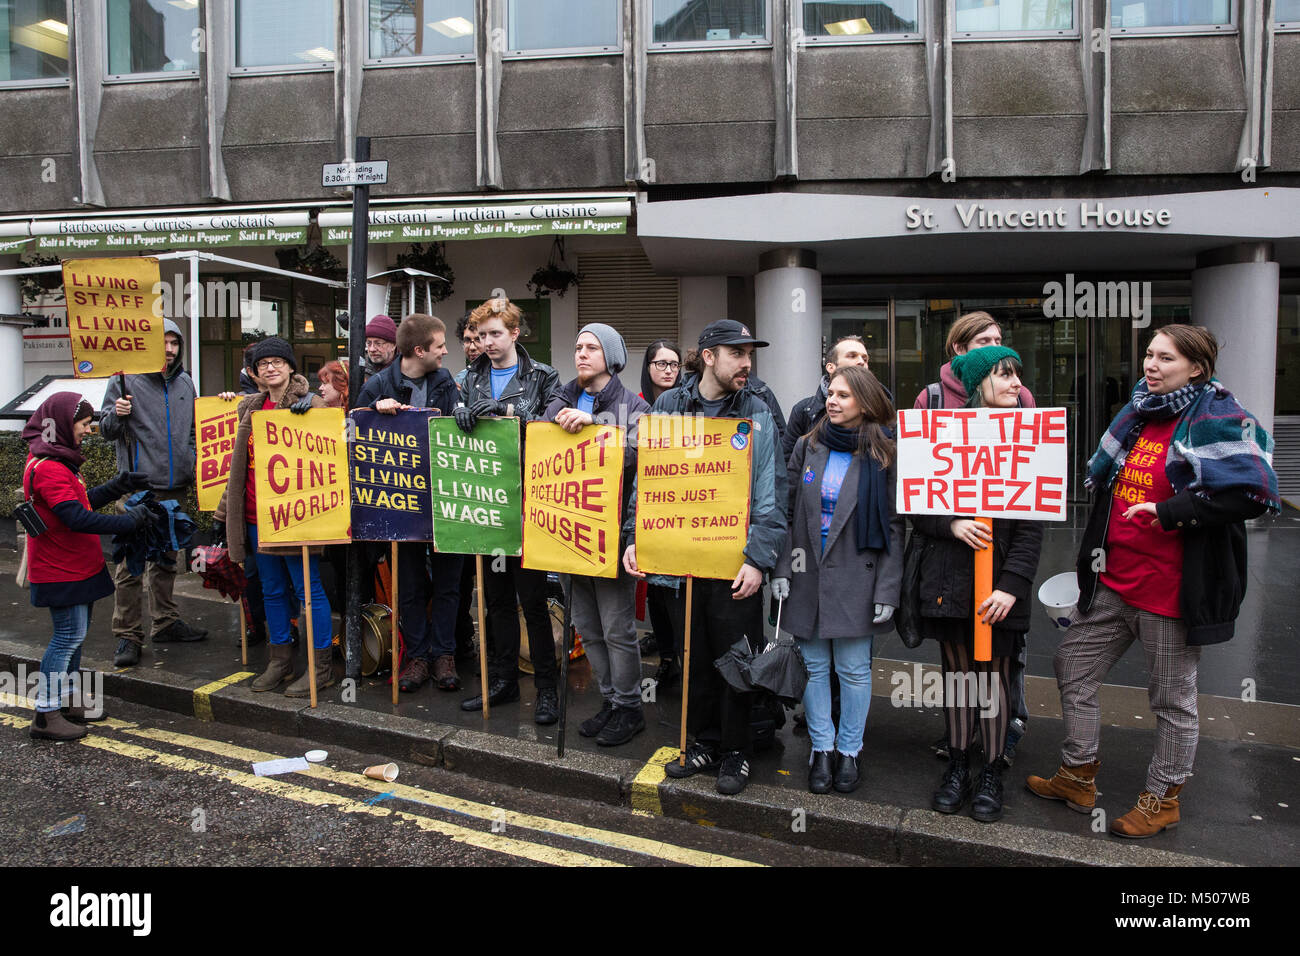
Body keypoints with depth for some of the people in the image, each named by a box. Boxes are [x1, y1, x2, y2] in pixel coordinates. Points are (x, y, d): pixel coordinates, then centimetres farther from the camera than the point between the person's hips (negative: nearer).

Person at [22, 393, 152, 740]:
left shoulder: (58, 461, 12)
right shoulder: (47, 468, -22)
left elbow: (83, 501, 16)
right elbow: (77, 518, -28)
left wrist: (119, 486, 7)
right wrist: (129, 520, -23)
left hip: (76, 566, 10)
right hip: (61, 571, -10)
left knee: (75, 632, 18)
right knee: (69, 636, -4)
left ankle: (69, 699, 31)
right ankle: (46, 715, 5)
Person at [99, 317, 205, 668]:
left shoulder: (185, 383, 12)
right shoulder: (125, 380, -4)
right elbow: (106, 429, -1)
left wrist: (193, 466, 11)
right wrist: (117, 414, -20)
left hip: (175, 486, 5)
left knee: (166, 559, 15)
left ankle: (165, 622, 26)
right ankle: (127, 636, 3)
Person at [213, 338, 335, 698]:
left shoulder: (308, 404, -4)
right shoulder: (250, 407, 15)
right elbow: (238, 462, 19)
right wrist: (224, 511, 19)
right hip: (256, 516, 7)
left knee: (308, 589, -1)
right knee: (272, 590, 15)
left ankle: (322, 665, 8)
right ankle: (281, 660, 27)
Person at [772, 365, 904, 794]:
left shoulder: (883, 456, -3)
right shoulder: (807, 446, 5)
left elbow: (894, 527, -4)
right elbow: (786, 511, 6)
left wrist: (888, 589, -9)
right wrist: (781, 568, -1)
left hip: (855, 579, -2)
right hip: (807, 575, 3)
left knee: (854, 669, 5)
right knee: (814, 666, 9)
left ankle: (849, 750, 23)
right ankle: (821, 748, 24)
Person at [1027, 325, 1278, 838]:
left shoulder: (1218, 419, -12)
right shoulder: (1137, 415, 11)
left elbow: (1253, 492, -23)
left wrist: (1168, 511, -24)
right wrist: (1096, 555, 20)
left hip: (1170, 589, -8)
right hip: (1114, 581, 8)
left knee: (1172, 698, 9)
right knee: (1072, 666, 13)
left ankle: (1163, 797, 29)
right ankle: (1078, 777, 29)